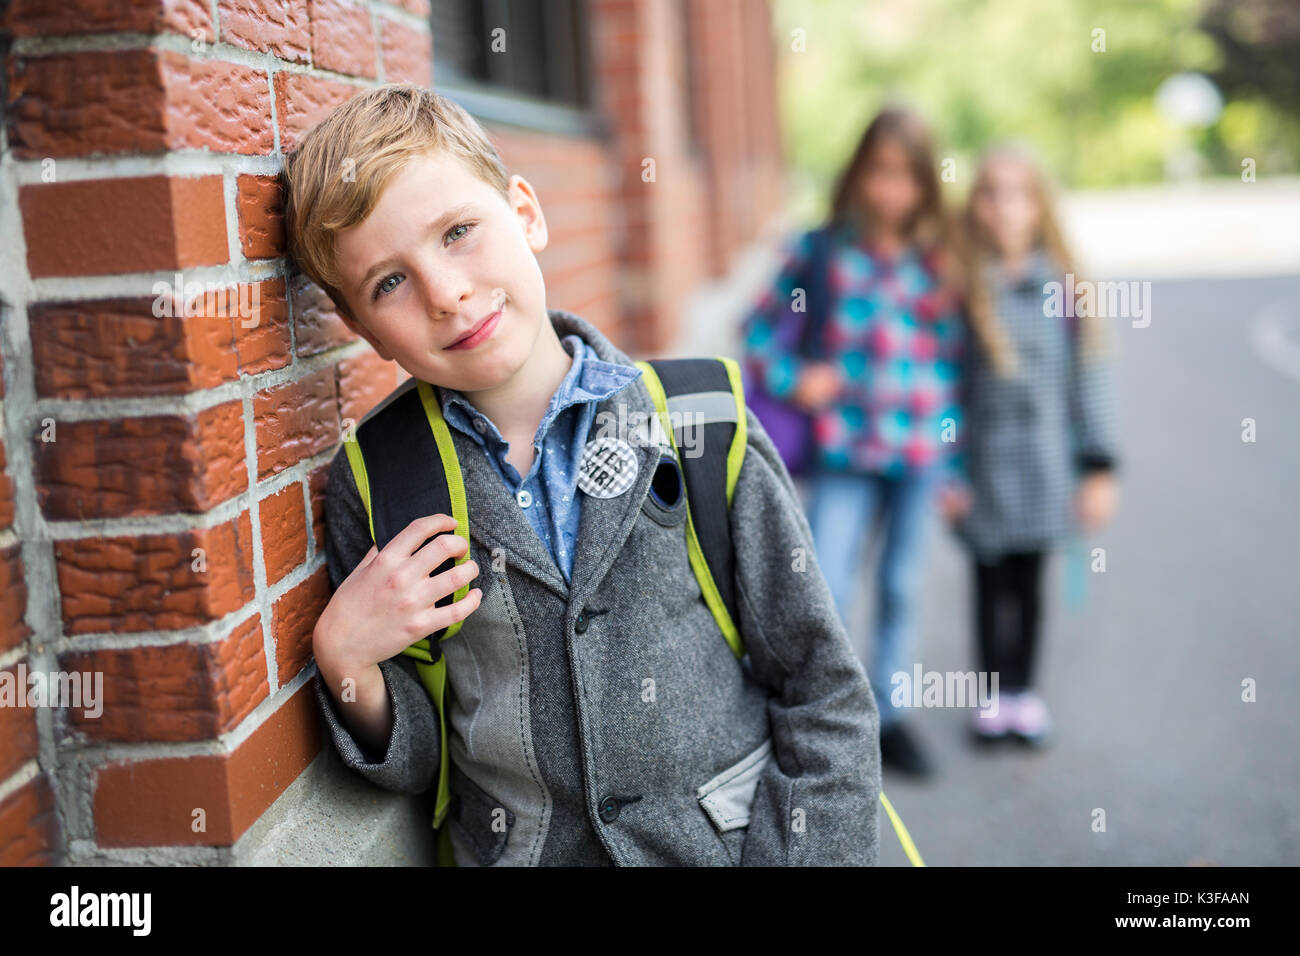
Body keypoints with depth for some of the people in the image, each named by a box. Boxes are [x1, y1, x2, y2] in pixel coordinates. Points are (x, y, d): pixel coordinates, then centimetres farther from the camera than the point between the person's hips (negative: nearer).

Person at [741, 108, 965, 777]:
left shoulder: (939, 263, 2)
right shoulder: (823, 252, -2)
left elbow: (956, 361, 6)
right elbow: (760, 327, 6)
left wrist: (955, 464, 6)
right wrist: (791, 381, -10)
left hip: (921, 451, 2)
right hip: (843, 452, -2)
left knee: (901, 589, 12)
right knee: (826, 591, -5)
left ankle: (887, 718, 27)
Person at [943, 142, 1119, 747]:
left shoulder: (1062, 286, -3)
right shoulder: (961, 288, -5)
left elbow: (1090, 376, 1)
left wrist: (1099, 468, -1)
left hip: (1043, 466, 1)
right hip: (982, 465, -1)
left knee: (1030, 581, 13)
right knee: (990, 583, 9)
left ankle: (1023, 691, 28)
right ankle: (994, 694, 25)